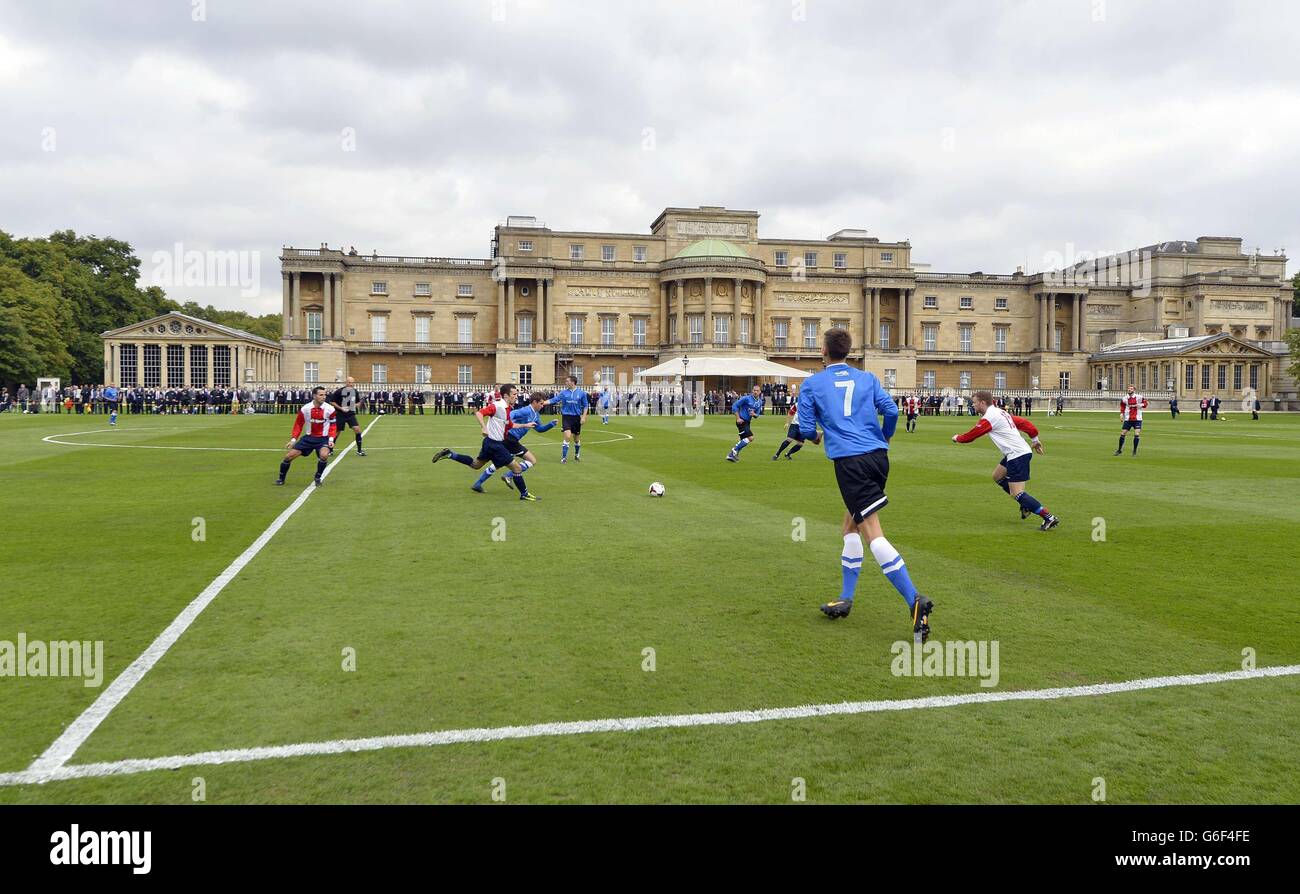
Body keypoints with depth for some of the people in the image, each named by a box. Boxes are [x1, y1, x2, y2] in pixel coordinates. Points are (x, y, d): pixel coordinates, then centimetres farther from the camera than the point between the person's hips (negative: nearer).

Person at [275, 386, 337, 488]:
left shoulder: (329, 409, -12)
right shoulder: (305, 409, -8)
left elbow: (333, 425, -1)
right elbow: (298, 424, 4)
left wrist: (331, 439, -12)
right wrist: (293, 439, -1)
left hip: (323, 438, -2)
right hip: (308, 438, 3)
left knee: (324, 455, -32)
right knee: (289, 456, -1)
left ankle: (317, 478, -6)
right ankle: (281, 478, 23)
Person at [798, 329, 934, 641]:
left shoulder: (812, 384, 6)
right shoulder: (867, 378, 14)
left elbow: (807, 430, 3)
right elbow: (891, 410, 4)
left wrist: (818, 435, 27)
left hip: (849, 462, -6)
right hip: (878, 457, 6)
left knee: (873, 534, -10)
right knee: (850, 526, 19)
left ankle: (915, 601, -22)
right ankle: (845, 599, 22)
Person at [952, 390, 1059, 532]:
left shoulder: (989, 418, -13)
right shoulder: (1000, 412, 15)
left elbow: (970, 436, -5)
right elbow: (1025, 423, 19)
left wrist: (957, 438, 15)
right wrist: (1034, 440, 27)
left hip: (1017, 455, -10)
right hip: (1020, 452, 10)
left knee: (1017, 494, -12)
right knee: (997, 477, 24)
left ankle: (1049, 518, -13)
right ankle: (1026, 505, 24)